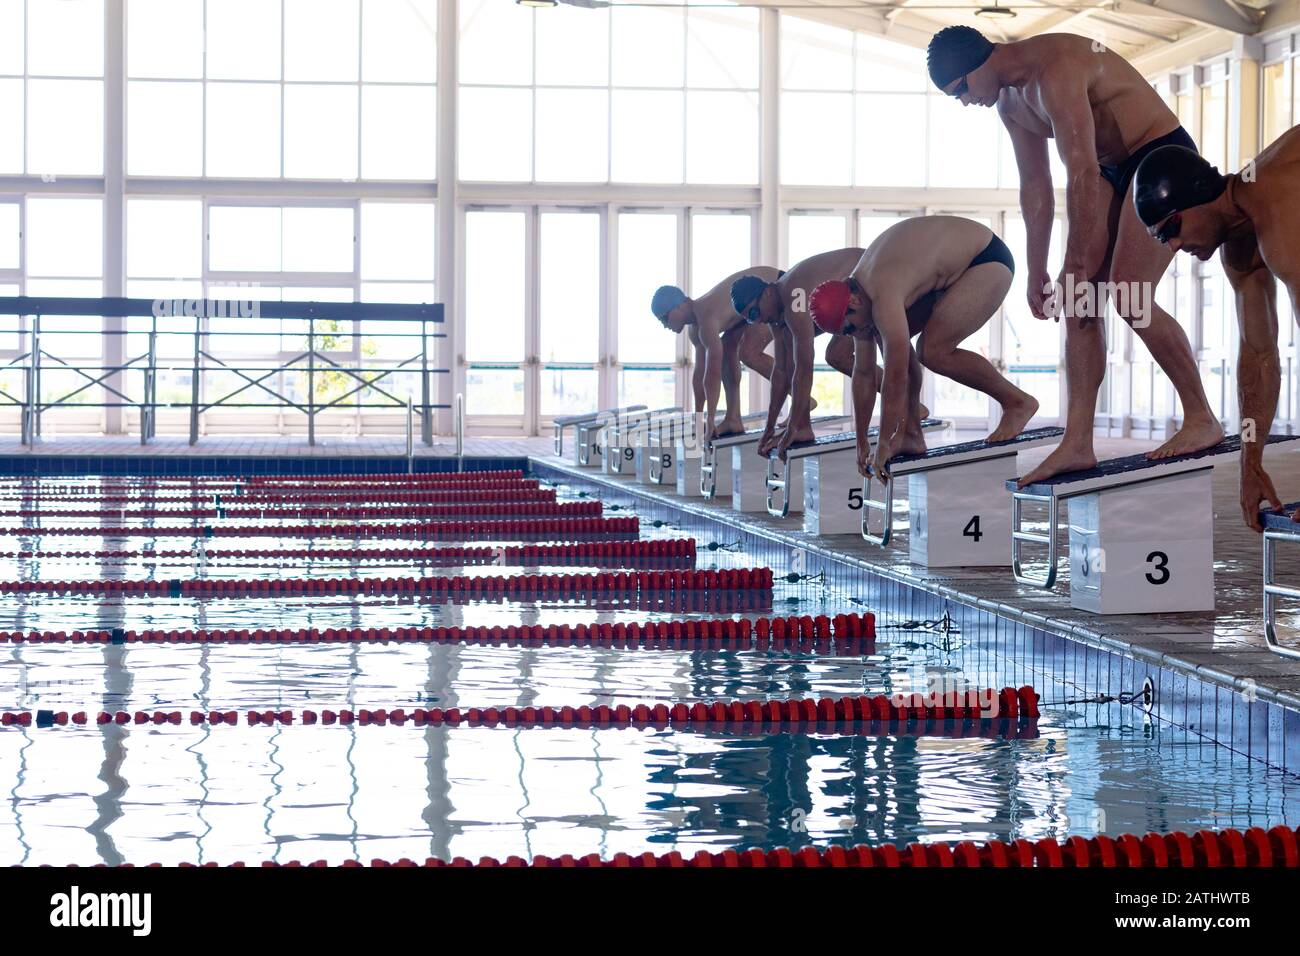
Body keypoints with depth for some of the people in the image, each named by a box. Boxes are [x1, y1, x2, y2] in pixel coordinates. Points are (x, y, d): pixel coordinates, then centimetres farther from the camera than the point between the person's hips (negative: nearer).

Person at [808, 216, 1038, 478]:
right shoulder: (859, 298, -3)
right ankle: (911, 434, 0)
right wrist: (861, 443, 7)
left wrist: (884, 444, -26)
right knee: (891, 339, -2)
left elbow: (895, 376, -32)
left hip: (990, 260, -9)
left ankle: (1017, 401, -5)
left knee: (934, 352, -20)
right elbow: (863, 372, 4)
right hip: (956, 264, 9)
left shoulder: (884, 300, -32)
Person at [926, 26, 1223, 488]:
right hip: (1112, 170, 9)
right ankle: (1077, 443, -4)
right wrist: (1037, 273, 11)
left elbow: (1082, 175, -28)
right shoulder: (1011, 102, 5)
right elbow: (1035, 186, 11)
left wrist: (1076, 267, -24)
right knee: (1079, 301, -2)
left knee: (1128, 297, -16)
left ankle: (1202, 419, -2)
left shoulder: (1057, 72, -27)